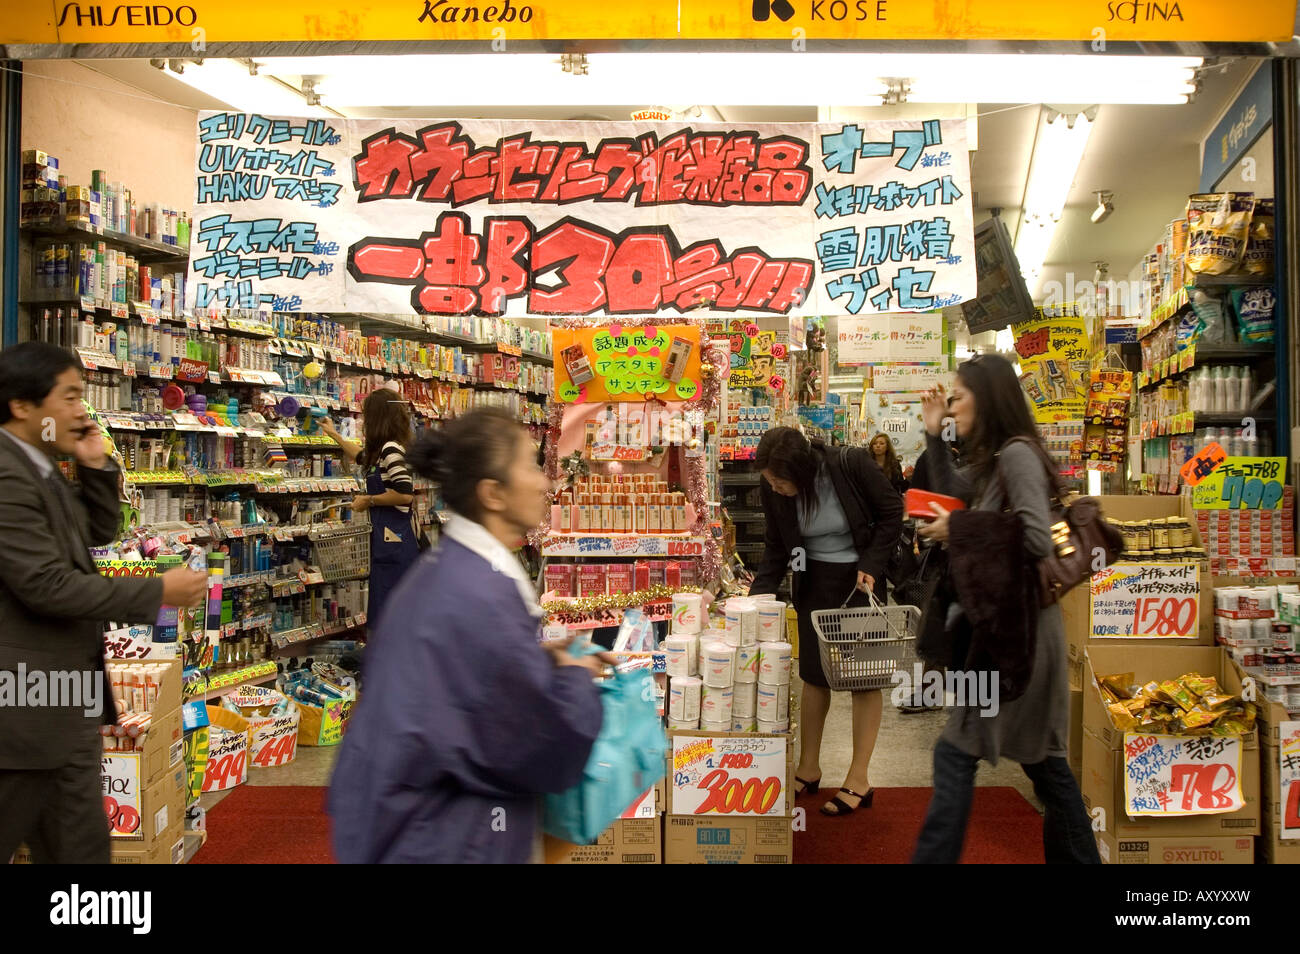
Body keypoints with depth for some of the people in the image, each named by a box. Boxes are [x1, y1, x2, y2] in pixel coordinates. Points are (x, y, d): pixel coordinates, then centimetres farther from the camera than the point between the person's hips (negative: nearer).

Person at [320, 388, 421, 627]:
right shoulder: (380, 450, 16)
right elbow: (361, 456, 40)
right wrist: (334, 434, 51)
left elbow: (405, 494, -23)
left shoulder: (391, 449, -13)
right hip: (385, 538, 10)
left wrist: (369, 500, -10)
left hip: (394, 540, -10)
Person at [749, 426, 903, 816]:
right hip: (814, 579, 3)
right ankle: (809, 769, 22)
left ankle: (859, 779, 8)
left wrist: (872, 566, -16)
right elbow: (776, 551, -3)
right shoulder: (773, 490, -13)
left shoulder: (853, 464, -25)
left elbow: (891, 512, -10)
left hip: (861, 577, -3)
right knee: (813, 672, 8)